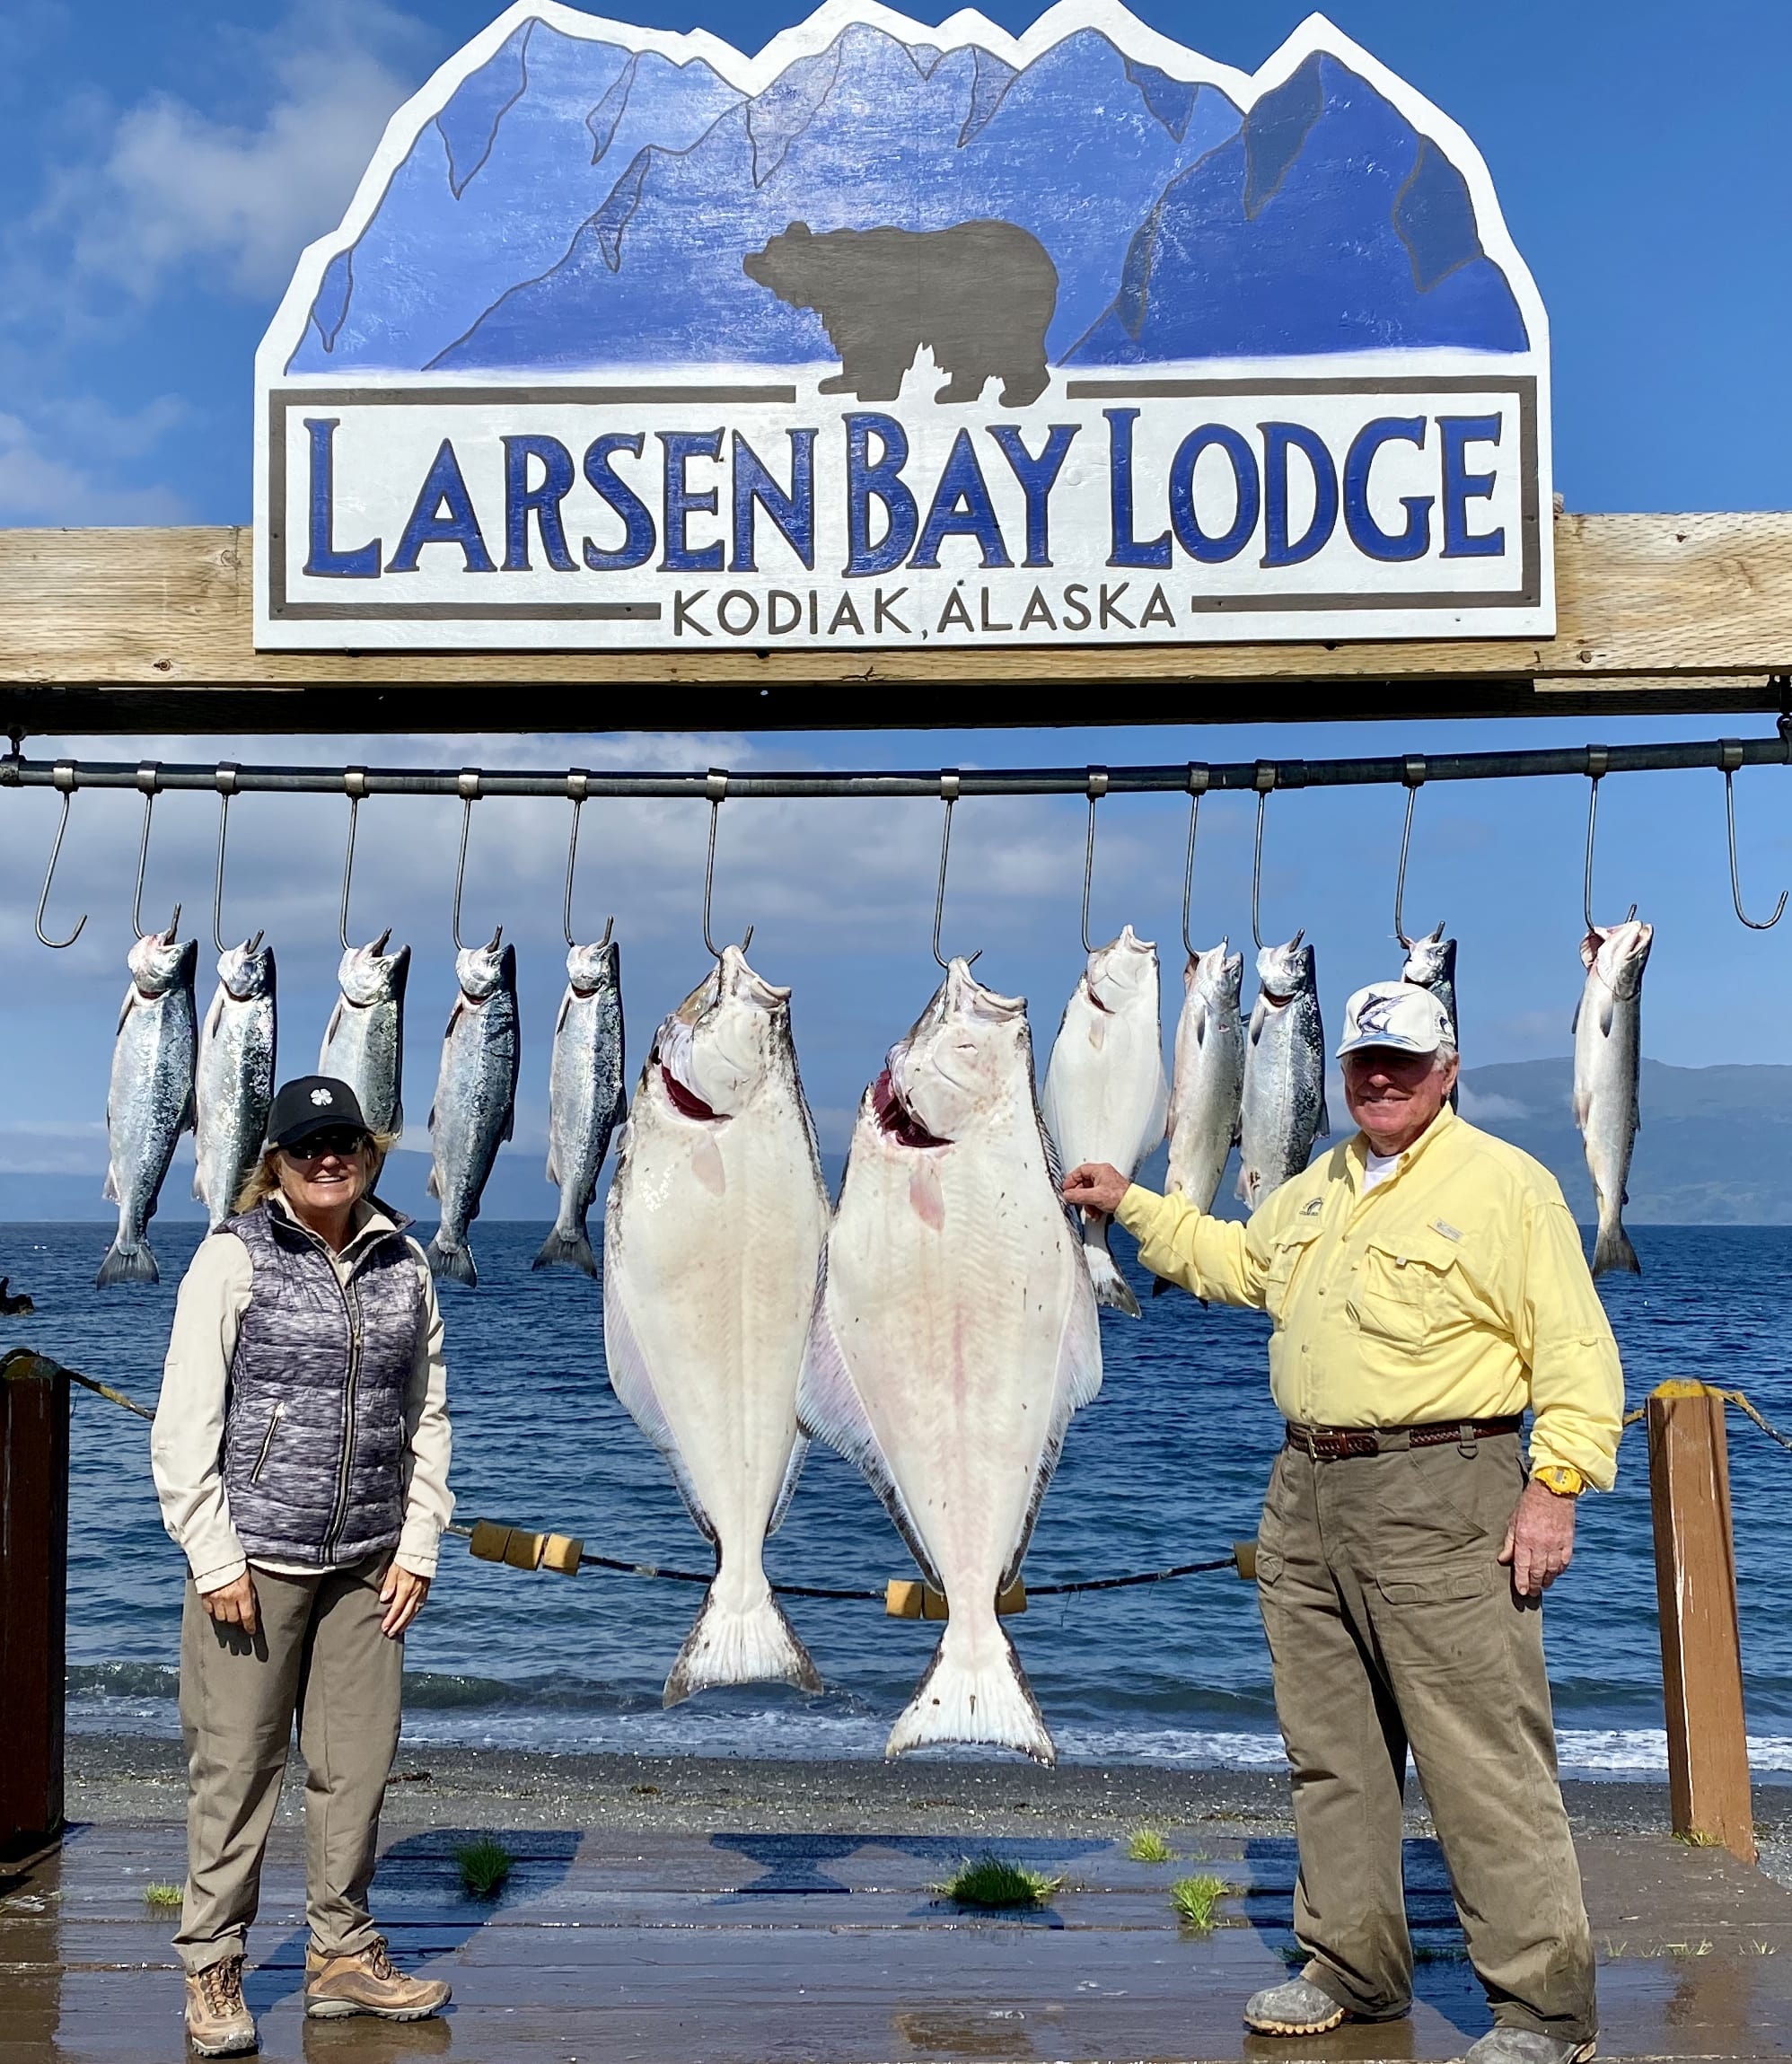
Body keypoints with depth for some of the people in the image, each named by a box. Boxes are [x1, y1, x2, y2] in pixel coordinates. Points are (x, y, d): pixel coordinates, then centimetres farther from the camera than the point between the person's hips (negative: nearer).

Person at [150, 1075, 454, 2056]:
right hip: (252, 1556, -4)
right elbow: (182, 1423, -5)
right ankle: (212, 1970, 17)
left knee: (356, 1762, 9)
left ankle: (341, 1955, 24)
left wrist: (418, 1545, 7)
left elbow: (427, 1416, 13)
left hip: (367, 1563, 4)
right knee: (237, 1765, 2)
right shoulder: (233, 1258, -4)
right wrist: (215, 1560, -9)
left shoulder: (405, 1264, 8)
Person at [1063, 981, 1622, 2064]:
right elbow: (1233, 1259, 34)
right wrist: (1132, 1203, 32)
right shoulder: (1318, 1188, 17)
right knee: (1332, 1751, 14)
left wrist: (1557, 1484, -17)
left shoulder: (1506, 1183, -6)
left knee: (1485, 1760, -6)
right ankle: (1354, 1969, 27)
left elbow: (1576, 1348, -9)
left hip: (1439, 1498, -7)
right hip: (1307, 1496, 8)